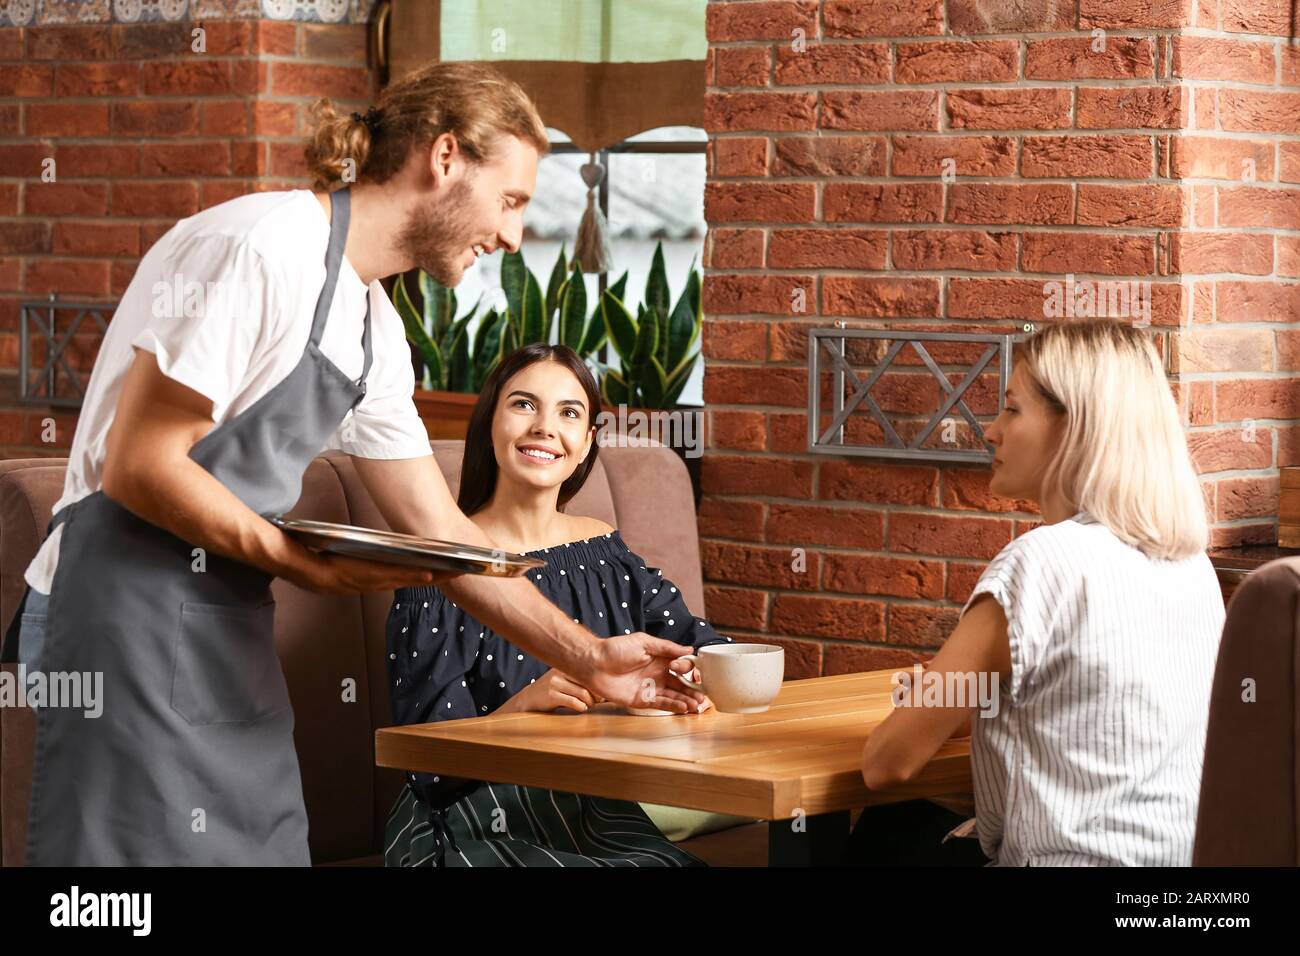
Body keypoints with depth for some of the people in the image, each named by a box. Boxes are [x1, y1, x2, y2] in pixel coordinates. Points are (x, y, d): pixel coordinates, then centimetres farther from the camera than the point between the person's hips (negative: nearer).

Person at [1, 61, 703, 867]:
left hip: (231, 637, 9)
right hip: (129, 615, -9)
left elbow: (440, 531, 20)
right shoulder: (261, 249, -14)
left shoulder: (377, 327, 15)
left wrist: (591, 658, 17)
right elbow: (138, 467, -18)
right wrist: (306, 565, -19)